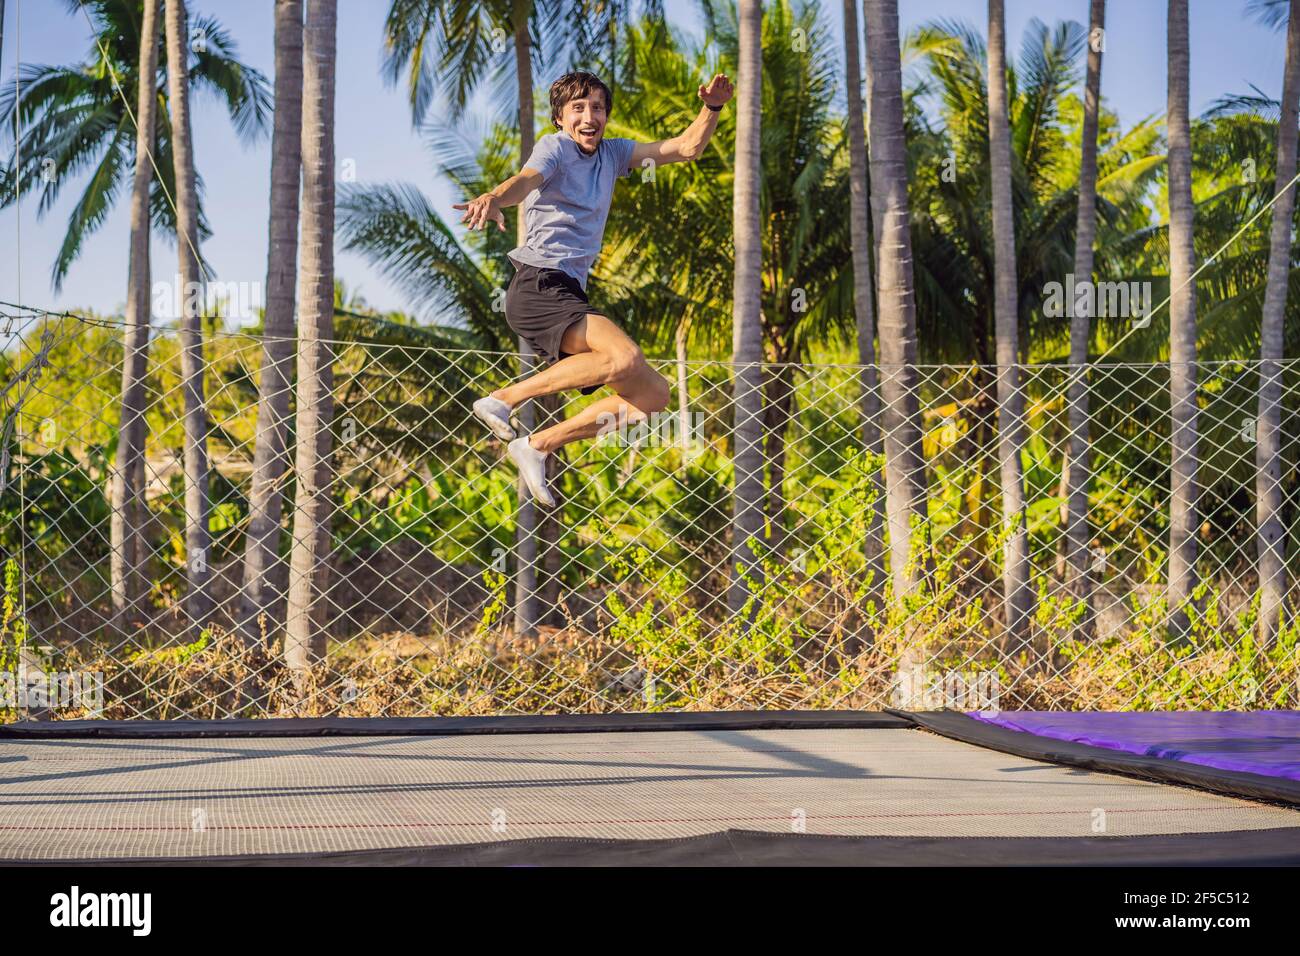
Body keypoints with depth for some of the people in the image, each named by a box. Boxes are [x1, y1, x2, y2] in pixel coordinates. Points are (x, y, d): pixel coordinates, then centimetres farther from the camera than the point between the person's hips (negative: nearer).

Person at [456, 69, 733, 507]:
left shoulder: (612, 153, 19)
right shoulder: (554, 147, -2)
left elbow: (687, 147, 21)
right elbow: (526, 179, -25)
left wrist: (712, 108, 2)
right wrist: (493, 198, -48)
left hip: (572, 297, 8)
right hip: (539, 286, -8)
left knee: (652, 395, 3)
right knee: (626, 357, -32)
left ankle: (538, 445, 6)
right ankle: (503, 400, -22)